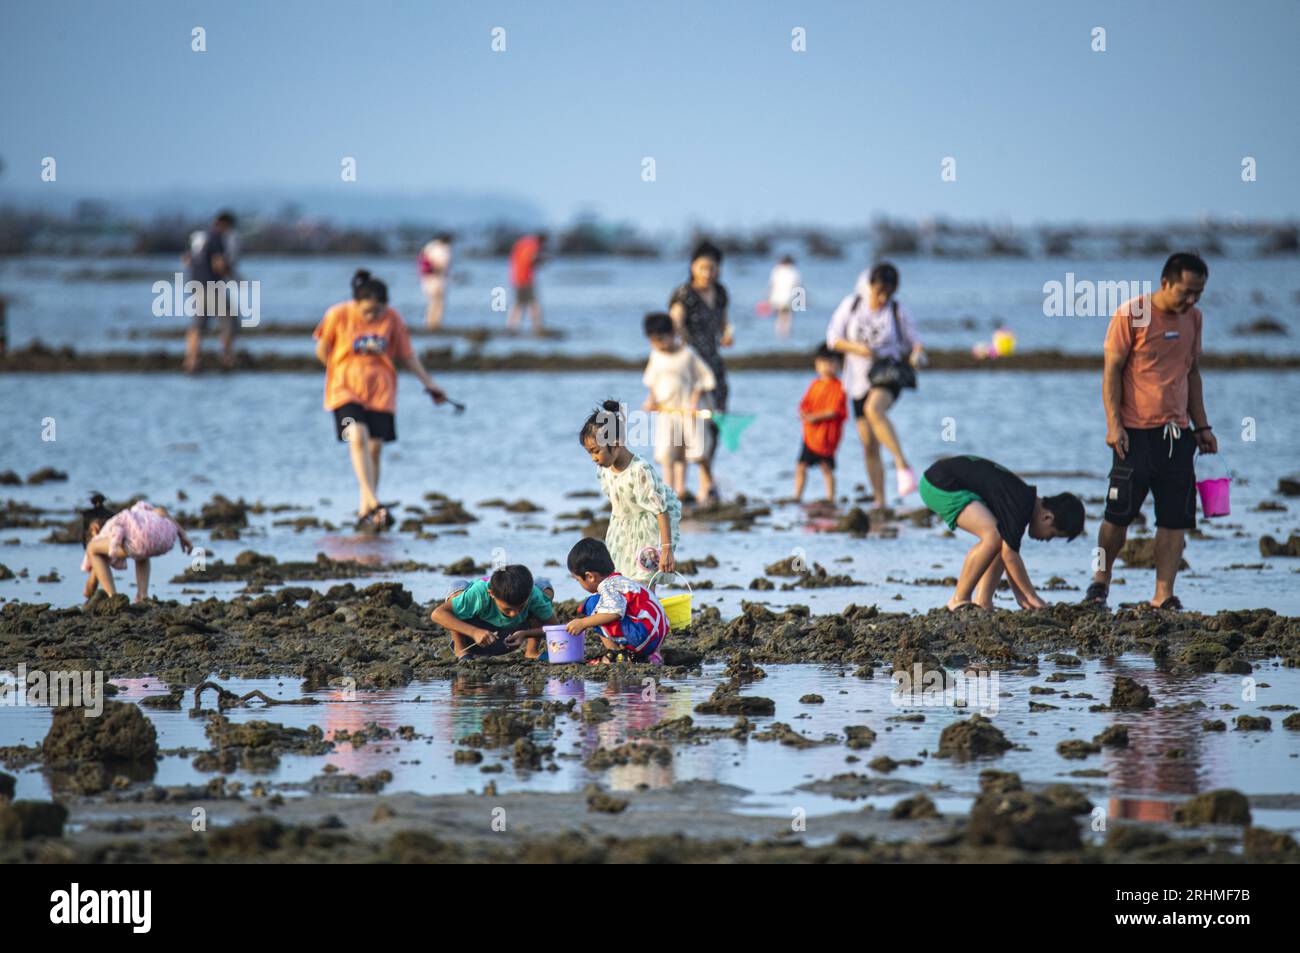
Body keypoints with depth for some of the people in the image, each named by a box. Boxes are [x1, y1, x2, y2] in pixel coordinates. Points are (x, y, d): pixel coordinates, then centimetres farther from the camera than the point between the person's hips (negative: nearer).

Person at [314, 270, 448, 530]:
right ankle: (372, 502, -27)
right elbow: (322, 351, 4)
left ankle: (364, 511, 12)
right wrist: (344, 372, 5)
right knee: (357, 438, -23)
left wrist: (428, 383, 10)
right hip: (345, 389, -2)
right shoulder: (338, 316, -8)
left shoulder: (393, 319, -1)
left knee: (374, 448, 1)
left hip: (380, 392, 3)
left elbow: (407, 354, 10)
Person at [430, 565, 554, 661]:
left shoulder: (534, 594, -29)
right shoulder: (480, 593, -36)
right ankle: (461, 651, -15)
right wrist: (474, 632, -49)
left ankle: (532, 651, -7)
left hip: (508, 640, 2)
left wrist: (526, 634, -36)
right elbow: (437, 614, -37)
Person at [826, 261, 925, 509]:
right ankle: (879, 502, 12)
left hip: (888, 376, -4)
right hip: (859, 379, 4)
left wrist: (916, 356, -21)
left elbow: (915, 342, 3)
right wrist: (856, 348, -16)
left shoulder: (898, 312, -3)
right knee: (869, 446, 4)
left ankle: (903, 465, -41)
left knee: (874, 410, -38)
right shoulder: (851, 306, 1)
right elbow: (833, 339, 2)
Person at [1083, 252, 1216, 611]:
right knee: (1119, 513, 0)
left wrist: (1202, 426, 17)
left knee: (1176, 518, -1)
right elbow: (1112, 370, -7)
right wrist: (1114, 423, -15)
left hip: (1178, 433, 5)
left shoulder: (1193, 318, 11)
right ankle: (1101, 580, 20)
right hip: (1136, 432, -5)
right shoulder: (1131, 314, -7)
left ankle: (1163, 594, 2)